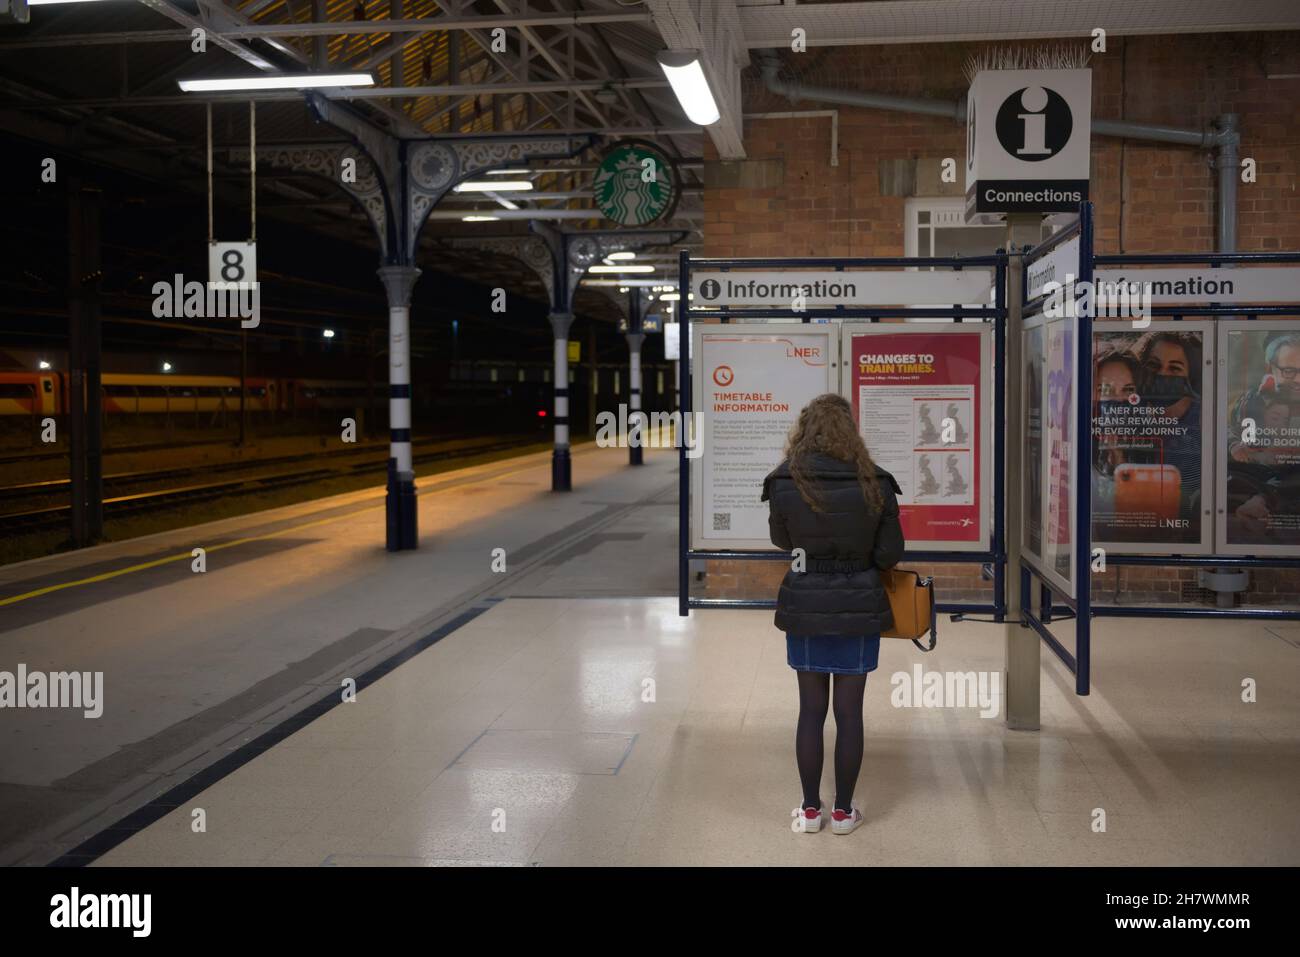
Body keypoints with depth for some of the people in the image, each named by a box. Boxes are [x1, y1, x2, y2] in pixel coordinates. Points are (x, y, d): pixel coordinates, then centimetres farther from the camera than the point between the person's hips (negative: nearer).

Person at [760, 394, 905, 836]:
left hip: (805, 604, 1)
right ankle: (843, 811, 17)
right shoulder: (873, 484, -9)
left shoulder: (784, 483, -9)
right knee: (849, 710, 9)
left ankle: (811, 809, 19)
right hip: (859, 604, 0)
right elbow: (890, 553, -4)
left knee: (811, 709, 11)